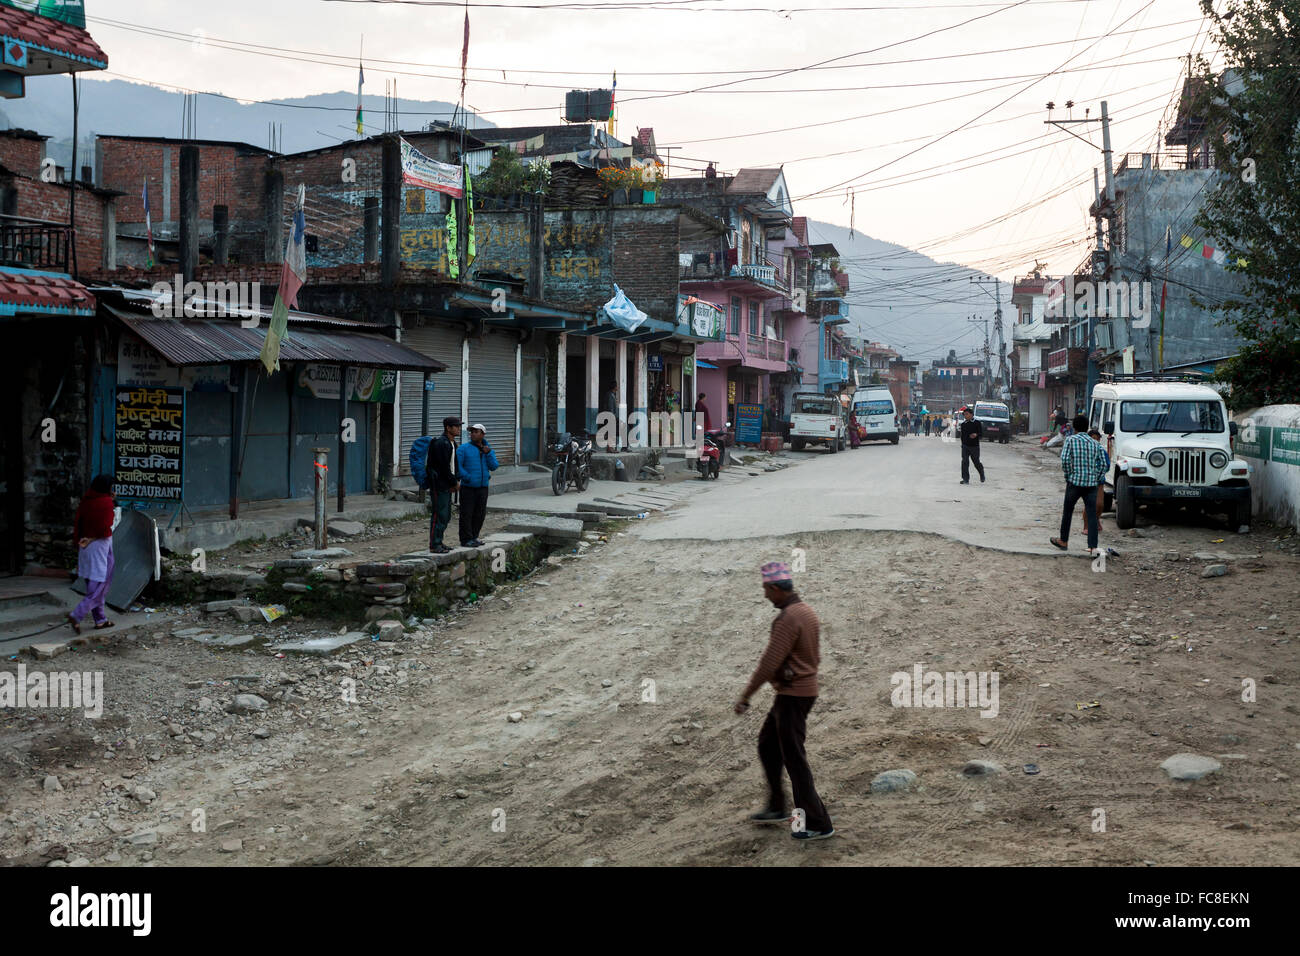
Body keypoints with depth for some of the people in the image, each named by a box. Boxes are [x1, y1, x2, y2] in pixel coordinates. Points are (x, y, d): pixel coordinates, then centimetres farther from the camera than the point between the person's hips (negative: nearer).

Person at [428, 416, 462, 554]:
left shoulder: (452, 443, 16)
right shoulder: (440, 443, -16)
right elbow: (444, 467, -19)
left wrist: (456, 481, 5)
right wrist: (454, 482, -12)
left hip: (447, 485, 10)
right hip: (439, 484, -10)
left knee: (446, 516, 13)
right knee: (439, 514, -9)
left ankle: (438, 542, 20)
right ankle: (434, 545, -6)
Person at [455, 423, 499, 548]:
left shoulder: (489, 450, 11)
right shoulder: (463, 449, -2)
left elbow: (494, 467, -1)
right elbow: (457, 466, -9)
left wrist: (488, 453, -14)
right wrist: (468, 478, -17)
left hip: (482, 487, 5)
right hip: (468, 487, -5)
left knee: (480, 514, 10)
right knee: (467, 514, -5)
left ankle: (473, 537, 22)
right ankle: (466, 539, -1)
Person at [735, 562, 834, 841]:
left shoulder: (787, 620, -23)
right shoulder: (807, 612, 8)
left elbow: (769, 663, -23)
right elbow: (815, 656, 13)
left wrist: (744, 697, -16)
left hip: (791, 696, -10)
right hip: (805, 689, 10)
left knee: (794, 759, -2)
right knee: (768, 745, 21)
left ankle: (818, 824, 3)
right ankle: (776, 808, 30)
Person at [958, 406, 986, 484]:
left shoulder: (976, 423, -4)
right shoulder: (963, 424, 8)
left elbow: (981, 432, -7)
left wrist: (976, 434, -28)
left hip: (974, 446, -3)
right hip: (965, 445, 3)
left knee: (976, 462, 5)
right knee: (964, 462, -8)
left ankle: (982, 475, 33)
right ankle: (965, 479, -5)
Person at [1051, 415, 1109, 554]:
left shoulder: (1071, 440, -2)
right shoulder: (1095, 444, 9)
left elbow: (1065, 460, -12)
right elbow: (1103, 464, 3)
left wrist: (1068, 476, 0)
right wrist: (1096, 479, 10)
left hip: (1074, 482, -2)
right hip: (1091, 484, 2)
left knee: (1068, 512, 15)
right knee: (1092, 514, 1)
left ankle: (1063, 541, 28)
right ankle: (1093, 547, -6)